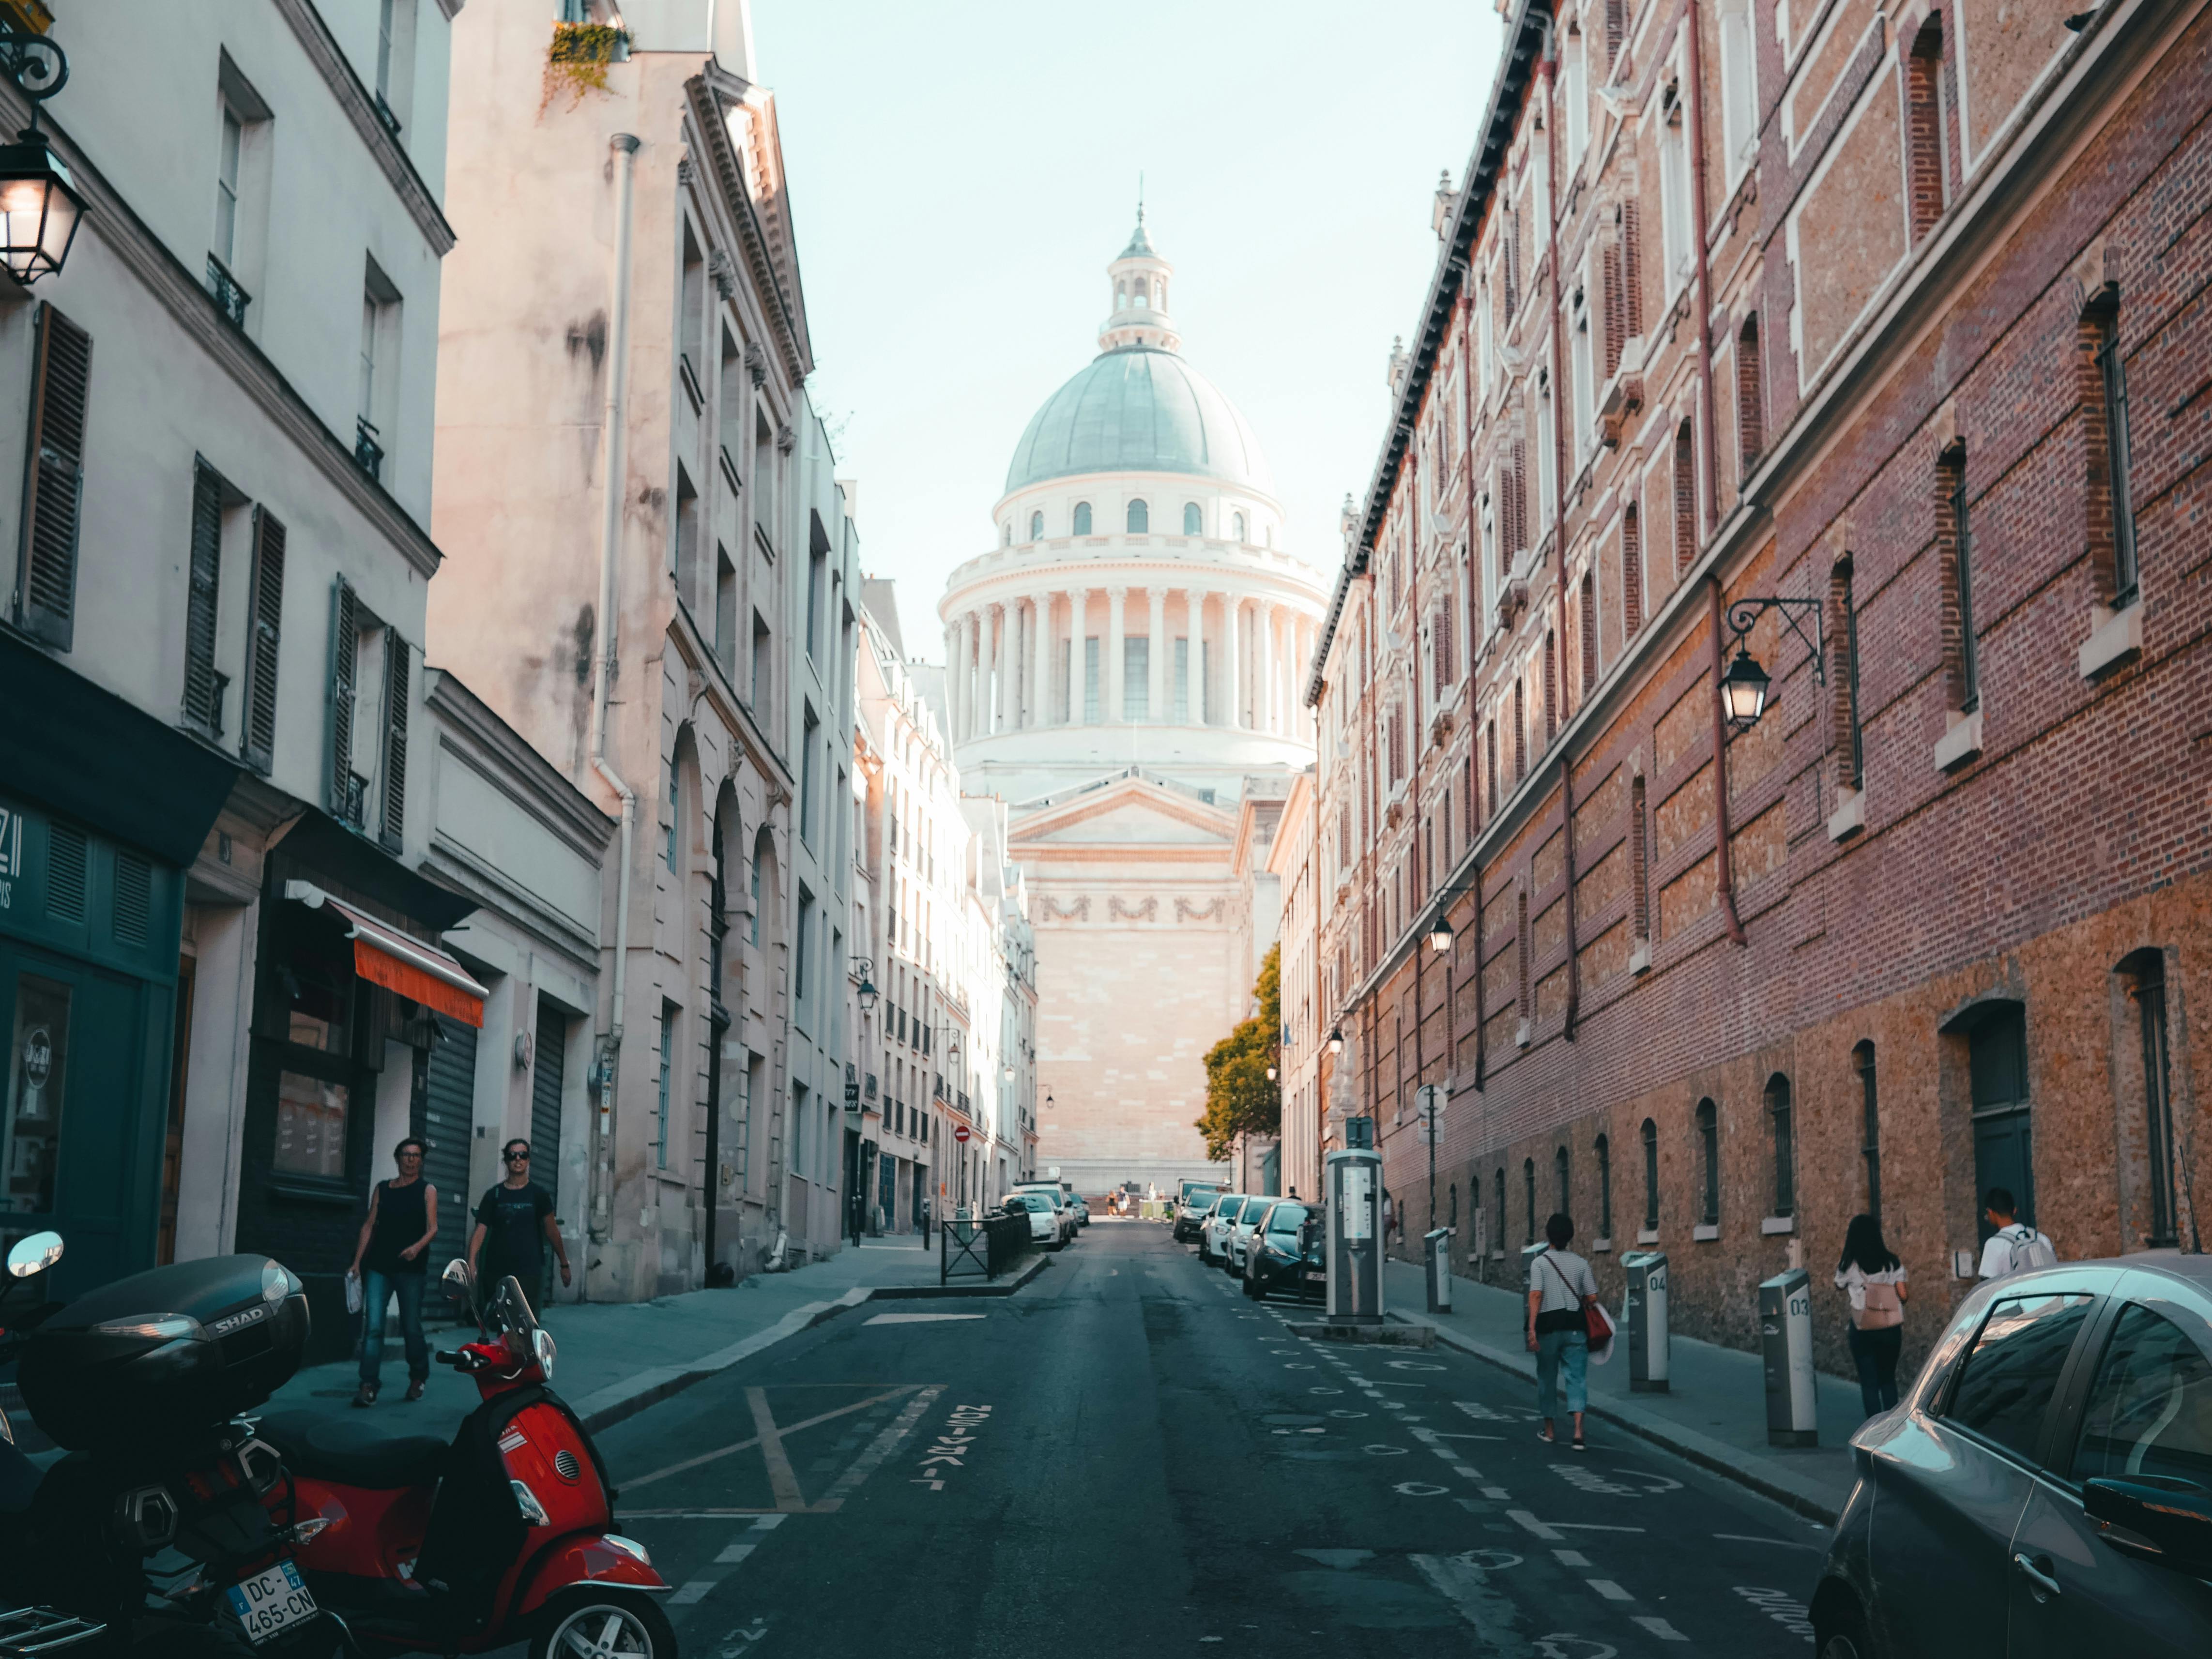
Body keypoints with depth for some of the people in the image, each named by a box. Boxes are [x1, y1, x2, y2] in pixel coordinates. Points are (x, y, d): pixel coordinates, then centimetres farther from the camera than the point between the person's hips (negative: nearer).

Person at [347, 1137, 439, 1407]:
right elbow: (369, 1225, 12)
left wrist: (418, 1247, -24)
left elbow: (432, 1228, -4)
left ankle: (418, 1379, 23)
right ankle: (368, 1388, -12)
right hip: (378, 1266, 2)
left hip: (410, 1268, -2)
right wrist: (357, 1261, 5)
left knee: (411, 1326, 3)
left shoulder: (427, 1190, 5)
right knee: (373, 1326, -8)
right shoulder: (382, 1189, 13)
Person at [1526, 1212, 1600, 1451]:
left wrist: (1532, 1329, -19)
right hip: (1575, 1325, 1)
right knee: (1577, 1378, -1)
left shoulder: (1540, 1263, -5)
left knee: (1547, 1378, 13)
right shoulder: (1580, 1263, 3)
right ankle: (1578, 1434, -15)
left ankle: (1548, 1431, 24)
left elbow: (1536, 1295, -15)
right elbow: (1592, 1297, 2)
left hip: (1548, 1325, -1)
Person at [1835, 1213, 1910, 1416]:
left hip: (1863, 1330, -2)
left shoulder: (1849, 1266, -9)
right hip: (1891, 1328, 2)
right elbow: (1903, 1294, -3)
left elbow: (1841, 1288, 10)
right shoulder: (1891, 1261, -4)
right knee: (1888, 1379, 17)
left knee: (1869, 1382, 6)